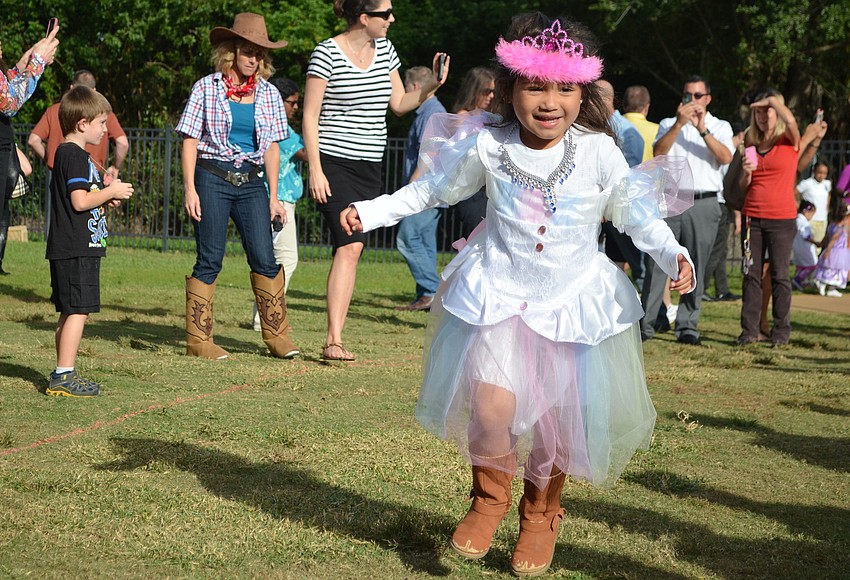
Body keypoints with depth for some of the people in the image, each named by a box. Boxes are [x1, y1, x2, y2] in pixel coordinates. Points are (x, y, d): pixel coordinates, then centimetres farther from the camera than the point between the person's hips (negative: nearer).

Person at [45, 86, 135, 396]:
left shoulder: (69, 154, 20)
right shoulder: (74, 155, -13)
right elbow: (80, 201, -21)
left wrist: (106, 197, 12)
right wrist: (112, 191, -8)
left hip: (75, 249, 11)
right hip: (76, 249, -11)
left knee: (71, 313, 13)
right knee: (77, 311, -10)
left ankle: (62, 375, 18)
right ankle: (64, 376, -10)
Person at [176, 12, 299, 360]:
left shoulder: (269, 94, 9)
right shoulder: (207, 88, 1)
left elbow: (271, 148, 11)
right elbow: (190, 140, 0)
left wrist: (273, 197, 7)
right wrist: (190, 189, -8)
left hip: (251, 181, 3)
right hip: (212, 178, -3)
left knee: (265, 259, -4)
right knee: (210, 260, -3)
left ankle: (277, 335, 3)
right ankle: (199, 340, 2)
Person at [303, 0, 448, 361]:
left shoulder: (384, 50, 10)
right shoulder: (327, 54, -9)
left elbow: (398, 103, 18)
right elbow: (310, 116, -8)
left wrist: (433, 86, 1)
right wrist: (315, 169, -14)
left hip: (369, 167, 6)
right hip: (334, 163, -6)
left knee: (352, 250, 3)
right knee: (349, 246, -18)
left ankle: (333, 340, 6)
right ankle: (334, 340, -18)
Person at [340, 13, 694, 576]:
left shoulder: (599, 152, -11)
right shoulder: (487, 146, -8)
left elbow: (635, 213, -1)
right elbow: (433, 189, 8)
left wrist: (672, 253, -15)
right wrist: (372, 211, 6)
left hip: (574, 299, 1)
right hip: (498, 293, 0)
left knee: (561, 414, 4)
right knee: (491, 405, -17)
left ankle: (541, 515, 34)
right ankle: (489, 497, 15)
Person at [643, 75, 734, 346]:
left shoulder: (720, 127, 13)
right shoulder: (669, 124, 15)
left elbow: (726, 157, -6)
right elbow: (658, 152, -5)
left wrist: (702, 129, -14)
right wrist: (679, 124, -14)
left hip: (704, 204, 0)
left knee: (696, 269, 1)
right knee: (657, 264, -5)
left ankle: (687, 326, 6)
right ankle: (645, 324, -3)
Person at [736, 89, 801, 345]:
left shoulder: (789, 141, 0)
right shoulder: (751, 144, 13)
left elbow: (790, 120, -24)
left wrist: (773, 101, -9)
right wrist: (746, 172, -5)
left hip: (781, 219, -4)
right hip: (752, 217, 4)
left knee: (780, 275, -2)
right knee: (751, 274, 3)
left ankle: (781, 331, 3)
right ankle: (750, 329, 5)